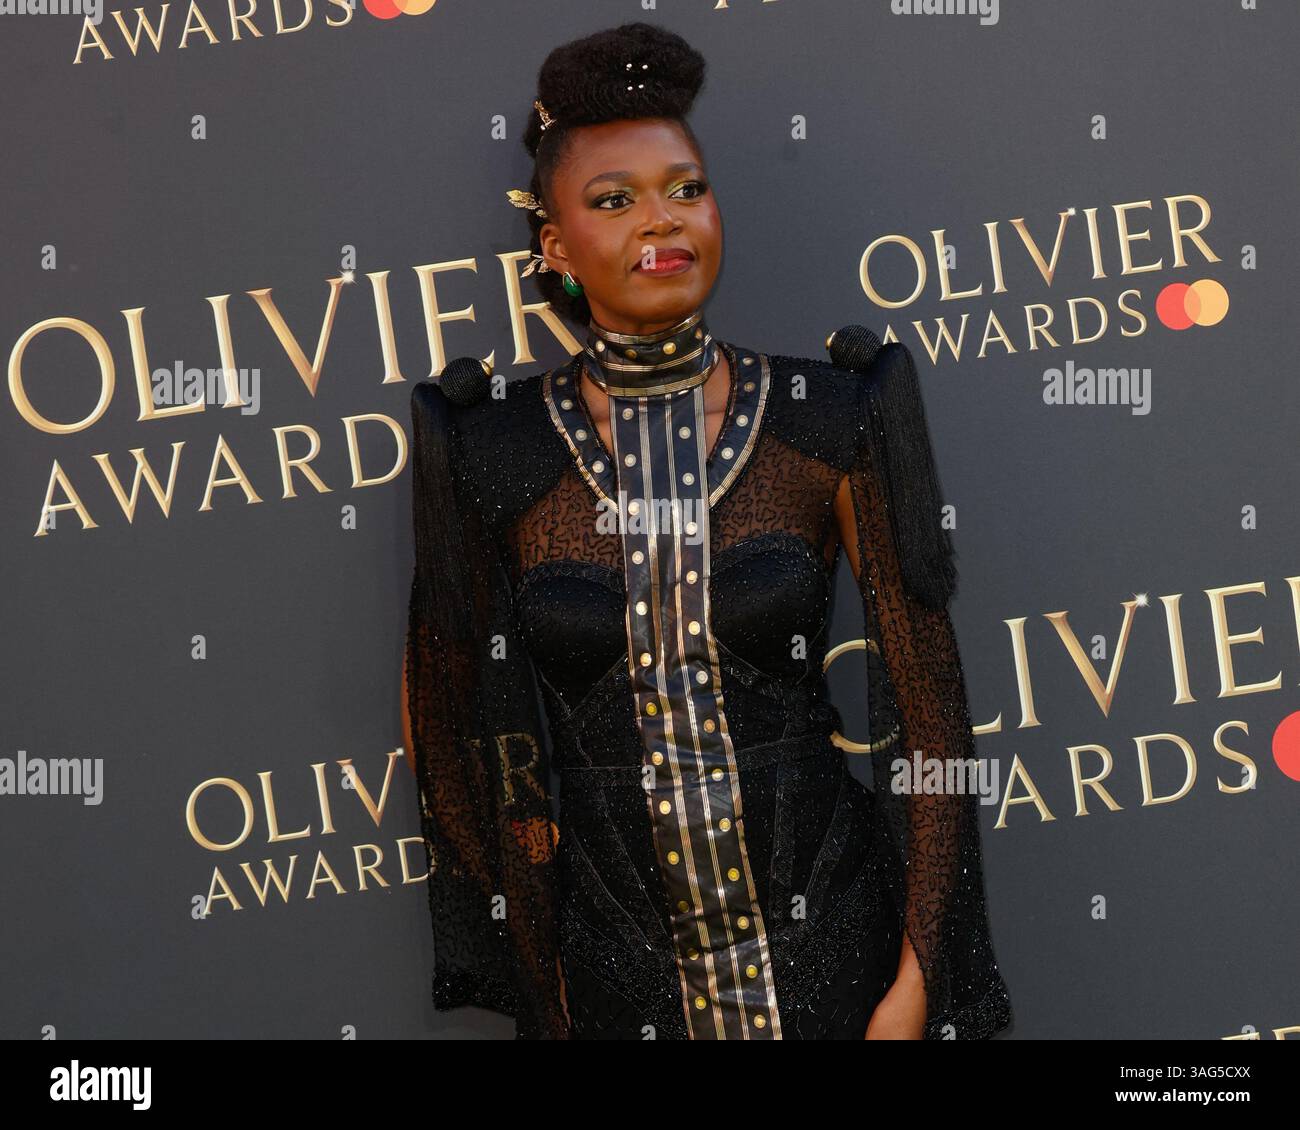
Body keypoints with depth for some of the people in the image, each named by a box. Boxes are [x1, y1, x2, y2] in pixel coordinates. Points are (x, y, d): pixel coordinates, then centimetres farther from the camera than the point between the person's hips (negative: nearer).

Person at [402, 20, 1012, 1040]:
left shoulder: (828, 426, -6)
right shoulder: (493, 458, -5)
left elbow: (930, 706, -4)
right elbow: (458, 720, 4)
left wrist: (917, 982, -8)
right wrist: (539, 977, 5)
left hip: (827, 941, 0)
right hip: (616, 962, 1)